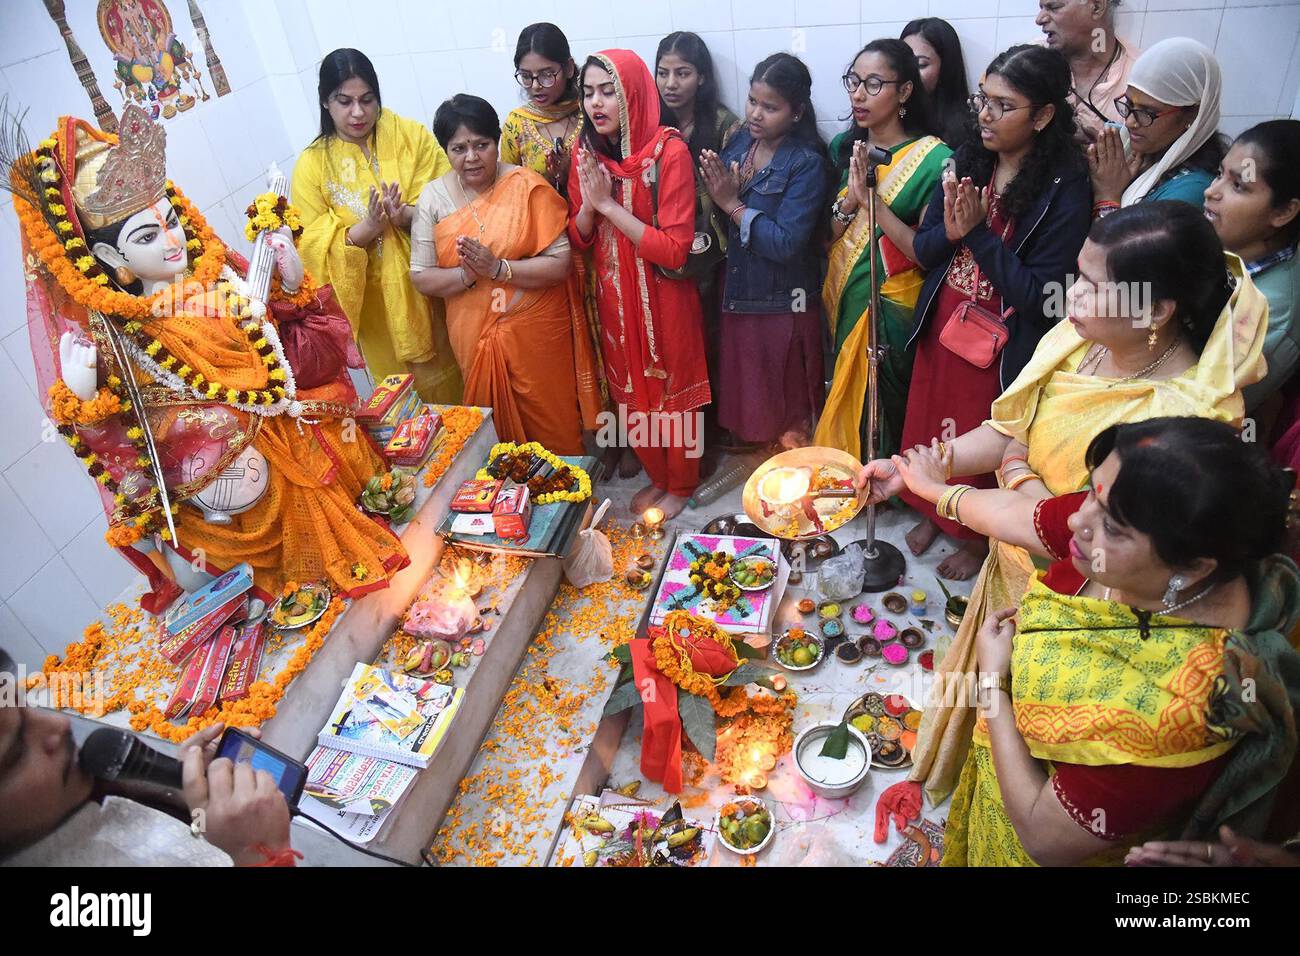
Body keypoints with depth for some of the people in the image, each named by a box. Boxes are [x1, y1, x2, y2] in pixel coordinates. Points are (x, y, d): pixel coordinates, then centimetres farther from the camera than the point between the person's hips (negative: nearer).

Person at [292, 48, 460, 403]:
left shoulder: (412, 135, -3)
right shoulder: (312, 165, -4)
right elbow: (315, 248, -7)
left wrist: (407, 215, -29)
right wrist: (368, 227, -24)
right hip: (377, 303, 0)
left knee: (454, 380, 13)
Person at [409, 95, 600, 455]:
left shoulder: (527, 186, -10)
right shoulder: (433, 197, -1)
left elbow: (560, 263, -14)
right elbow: (421, 276, -1)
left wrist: (498, 268, -24)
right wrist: (467, 275, -19)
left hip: (536, 329, -2)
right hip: (475, 336, 3)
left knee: (552, 418, 11)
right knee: (496, 420, 17)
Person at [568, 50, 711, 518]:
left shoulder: (668, 151, -18)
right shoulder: (587, 152, -2)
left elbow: (675, 250, -23)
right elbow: (578, 239, 3)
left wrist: (609, 204, -24)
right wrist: (589, 203, -17)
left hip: (663, 299, -5)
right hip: (614, 296, 5)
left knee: (671, 391, 12)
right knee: (633, 393, 18)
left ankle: (681, 484, 35)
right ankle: (656, 476, 41)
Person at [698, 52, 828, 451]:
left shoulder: (806, 164, -13)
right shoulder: (740, 141, 4)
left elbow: (786, 243, -23)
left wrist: (732, 204, -18)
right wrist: (717, 190, -18)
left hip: (782, 306, -5)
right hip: (737, 295, 6)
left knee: (784, 411, 10)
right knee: (743, 401, 18)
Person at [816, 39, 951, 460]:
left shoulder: (933, 158, -12)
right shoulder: (843, 147, 4)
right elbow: (825, 238, 2)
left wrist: (873, 198, -24)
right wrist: (850, 199, -17)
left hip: (890, 314, -5)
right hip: (842, 303, 5)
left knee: (880, 421, 7)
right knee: (842, 413, 16)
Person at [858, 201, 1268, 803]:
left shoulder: (1184, 415, -34)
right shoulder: (1077, 342, -13)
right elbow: (1005, 432, -3)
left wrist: (1017, 473, -20)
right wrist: (908, 467, -12)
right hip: (1012, 565, 6)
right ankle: (948, 777, 62)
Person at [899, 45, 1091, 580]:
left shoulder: (1063, 190, -17)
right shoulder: (967, 162, -2)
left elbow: (1041, 297, -21)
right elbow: (922, 253, 1)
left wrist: (979, 232, -24)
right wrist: (951, 230, -21)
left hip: (1001, 348, -5)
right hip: (942, 331, 5)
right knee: (931, 426, 19)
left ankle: (977, 538, 37)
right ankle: (932, 513, 45)